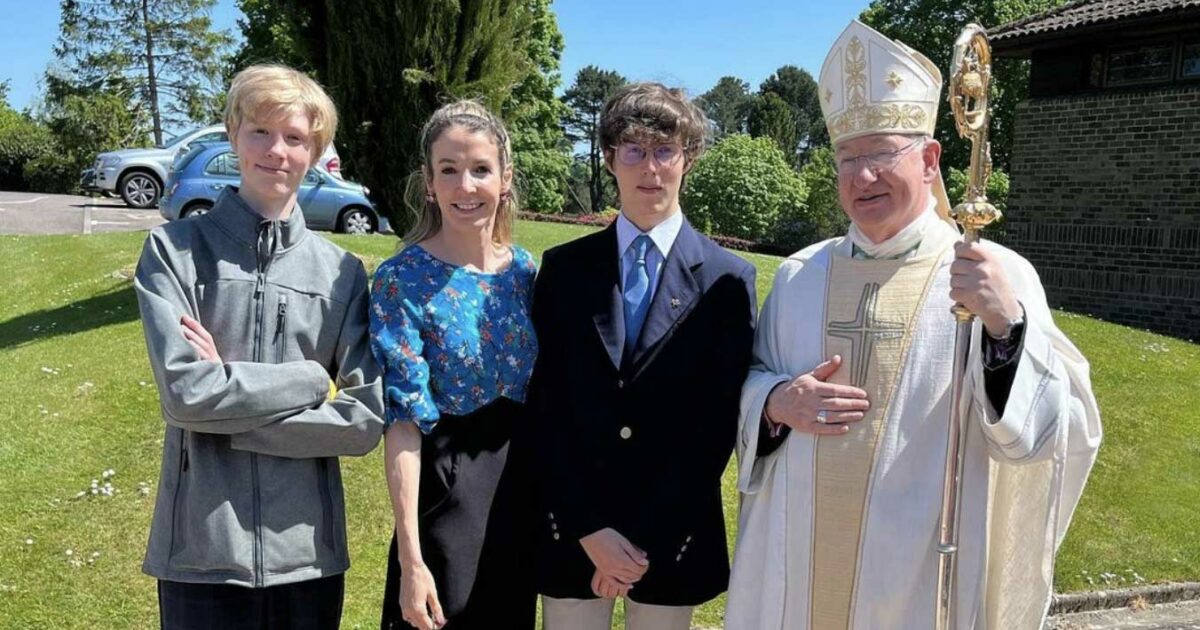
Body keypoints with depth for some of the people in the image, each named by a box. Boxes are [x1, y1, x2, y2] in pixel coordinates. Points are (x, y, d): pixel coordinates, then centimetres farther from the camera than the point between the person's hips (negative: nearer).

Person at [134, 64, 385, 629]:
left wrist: (226, 408, -11)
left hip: (306, 548, 2)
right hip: (201, 548, -2)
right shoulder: (175, 250, -2)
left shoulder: (342, 273, 2)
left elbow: (366, 420, -7)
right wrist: (311, 379, -9)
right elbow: (183, 392, -14)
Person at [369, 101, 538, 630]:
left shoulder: (525, 271, 2)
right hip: (446, 491, -5)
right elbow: (404, 421, -17)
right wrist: (411, 558, -18)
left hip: (523, 485, 5)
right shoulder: (402, 279, -13)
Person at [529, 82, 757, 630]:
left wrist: (645, 541, -10)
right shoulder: (564, 268, 0)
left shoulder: (729, 280, -4)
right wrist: (589, 529, -10)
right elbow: (545, 408, -2)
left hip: (673, 537, -1)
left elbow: (720, 423, -6)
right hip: (571, 530, 1)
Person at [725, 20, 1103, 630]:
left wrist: (1007, 324, -28)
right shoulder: (799, 276, 2)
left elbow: (1053, 433, -13)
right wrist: (778, 402, -13)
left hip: (927, 574, -3)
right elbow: (746, 384, 9)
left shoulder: (1000, 275, -8)